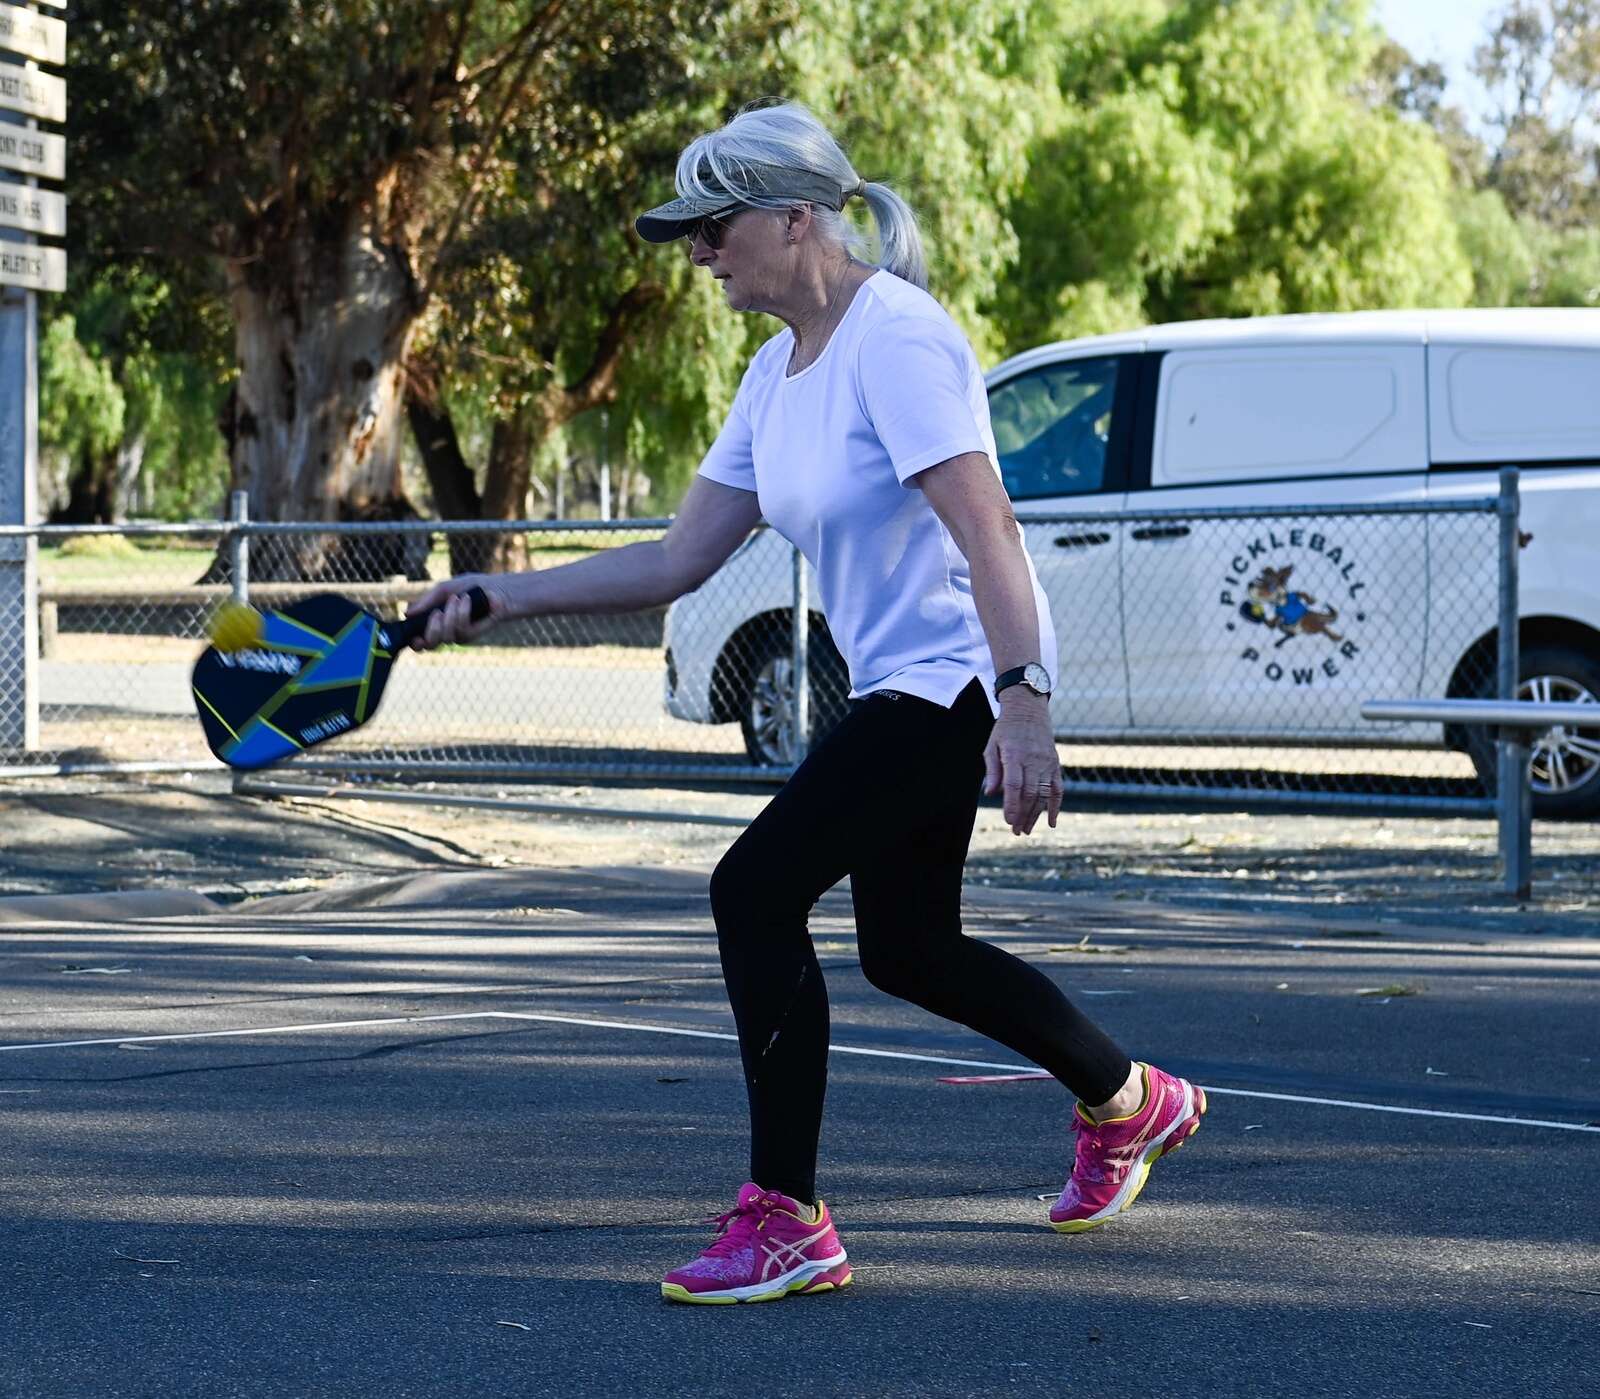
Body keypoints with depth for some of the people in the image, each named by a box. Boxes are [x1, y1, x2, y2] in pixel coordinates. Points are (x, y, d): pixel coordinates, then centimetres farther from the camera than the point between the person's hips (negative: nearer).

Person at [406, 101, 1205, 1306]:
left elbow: (987, 531, -26)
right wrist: (505, 596, 3)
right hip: (897, 686, 10)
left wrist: (1021, 705, -35)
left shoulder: (895, 337, -18)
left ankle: (786, 1226, -11)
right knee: (907, 951, 20)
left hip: (961, 677, -10)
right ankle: (1130, 1103, 41)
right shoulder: (780, 370, 10)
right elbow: (680, 560, 11)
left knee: (755, 892, -16)